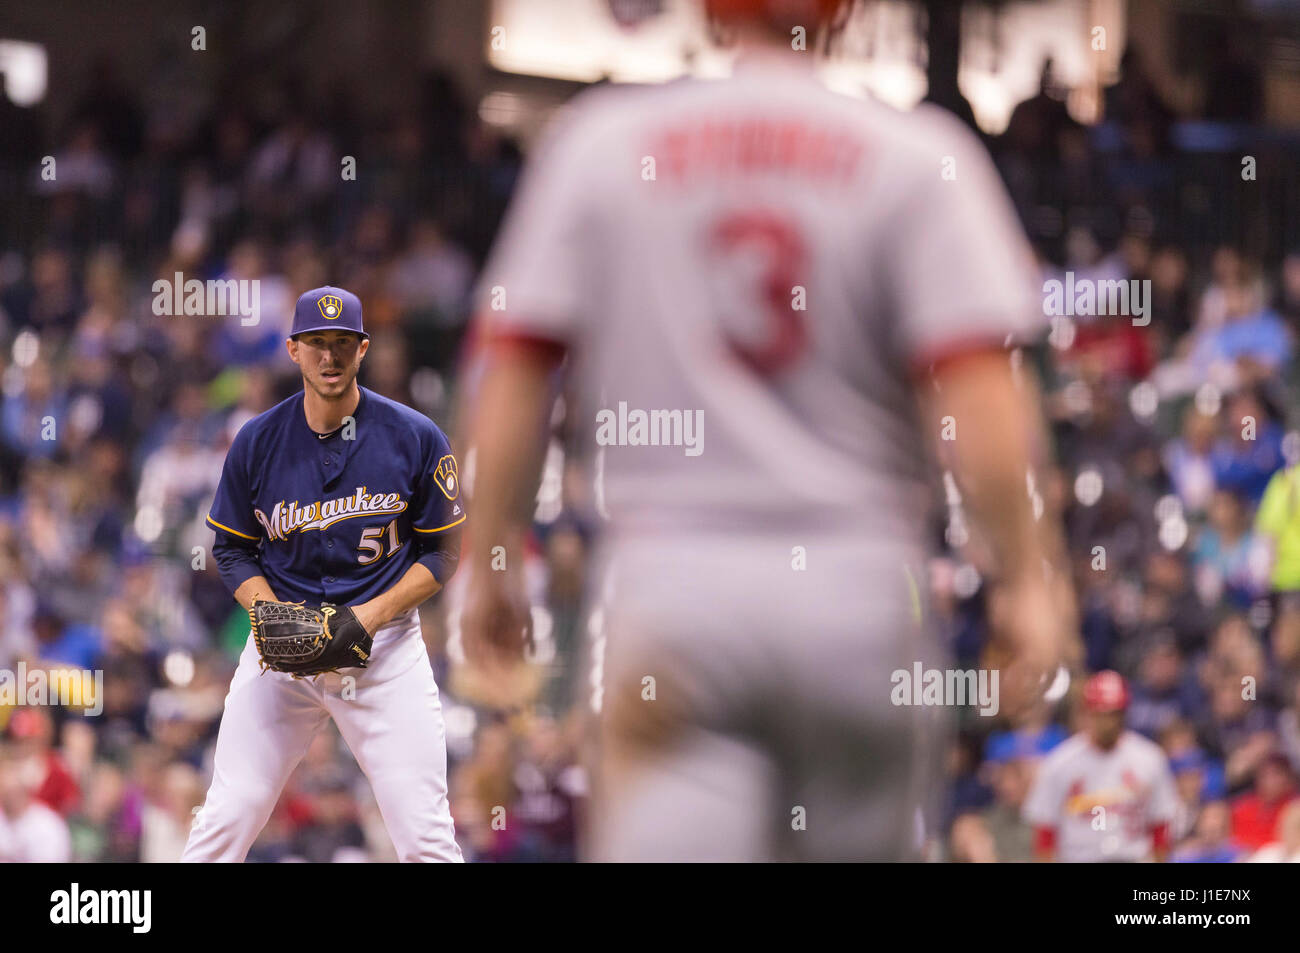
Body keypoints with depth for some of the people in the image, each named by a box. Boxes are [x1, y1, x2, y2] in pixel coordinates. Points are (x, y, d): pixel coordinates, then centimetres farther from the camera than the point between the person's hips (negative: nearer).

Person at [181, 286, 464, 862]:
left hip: (386, 643, -1)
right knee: (224, 824, -7)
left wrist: (374, 614, -12)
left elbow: (444, 552, 2)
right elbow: (233, 552, 8)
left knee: (427, 838, -6)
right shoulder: (257, 442, -1)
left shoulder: (416, 438, -4)